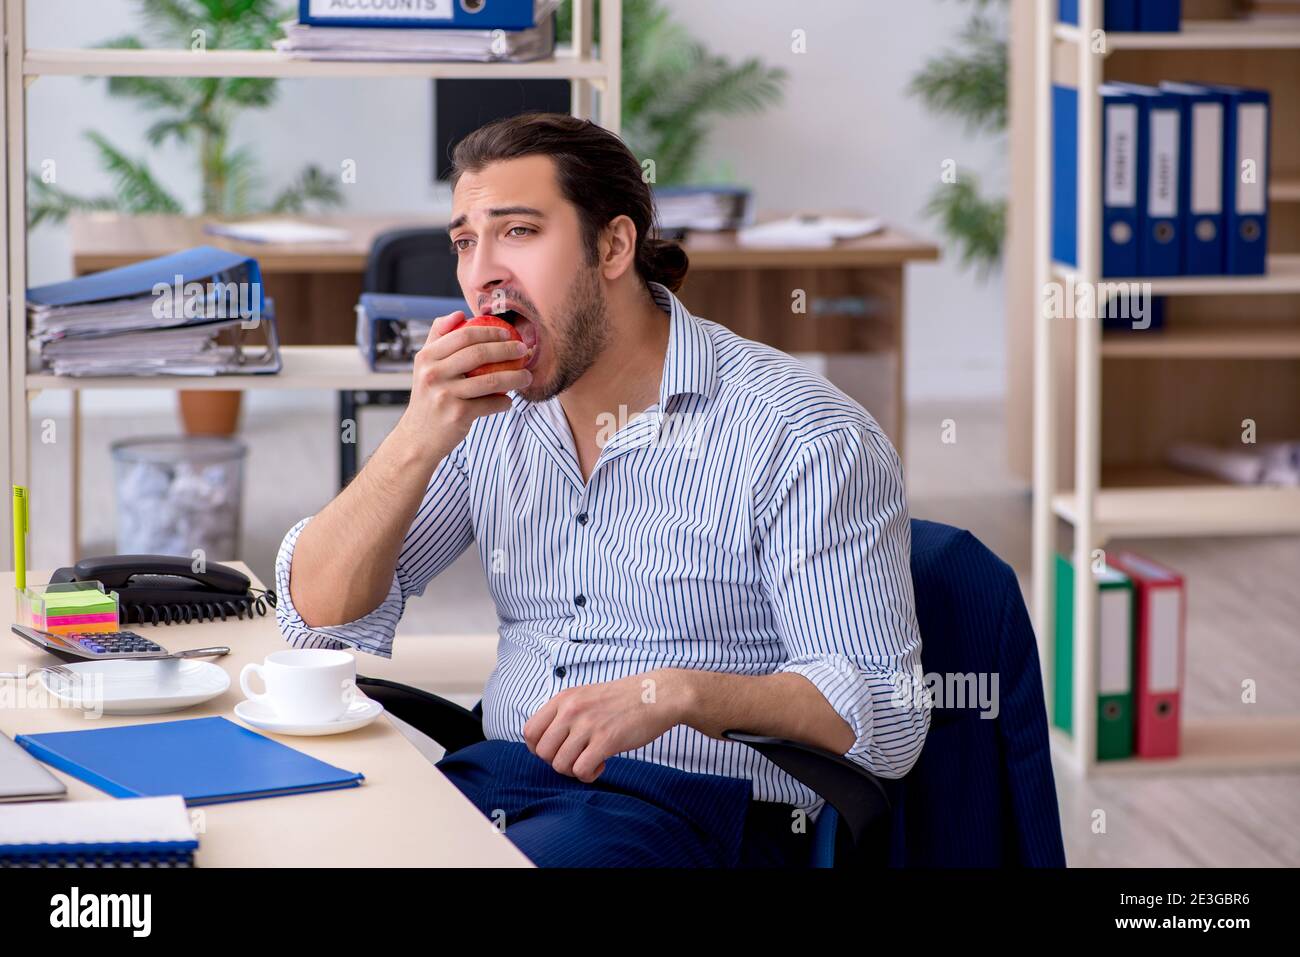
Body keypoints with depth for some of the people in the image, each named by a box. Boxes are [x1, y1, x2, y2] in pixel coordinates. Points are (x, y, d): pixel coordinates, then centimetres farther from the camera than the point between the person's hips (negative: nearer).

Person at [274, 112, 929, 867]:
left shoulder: (803, 435, -8)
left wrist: (679, 694, -27)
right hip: (498, 775, 5)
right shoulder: (488, 413, 11)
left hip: (699, 804, -5)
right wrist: (419, 442, -10)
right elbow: (322, 617, 6)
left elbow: (887, 716, -12)